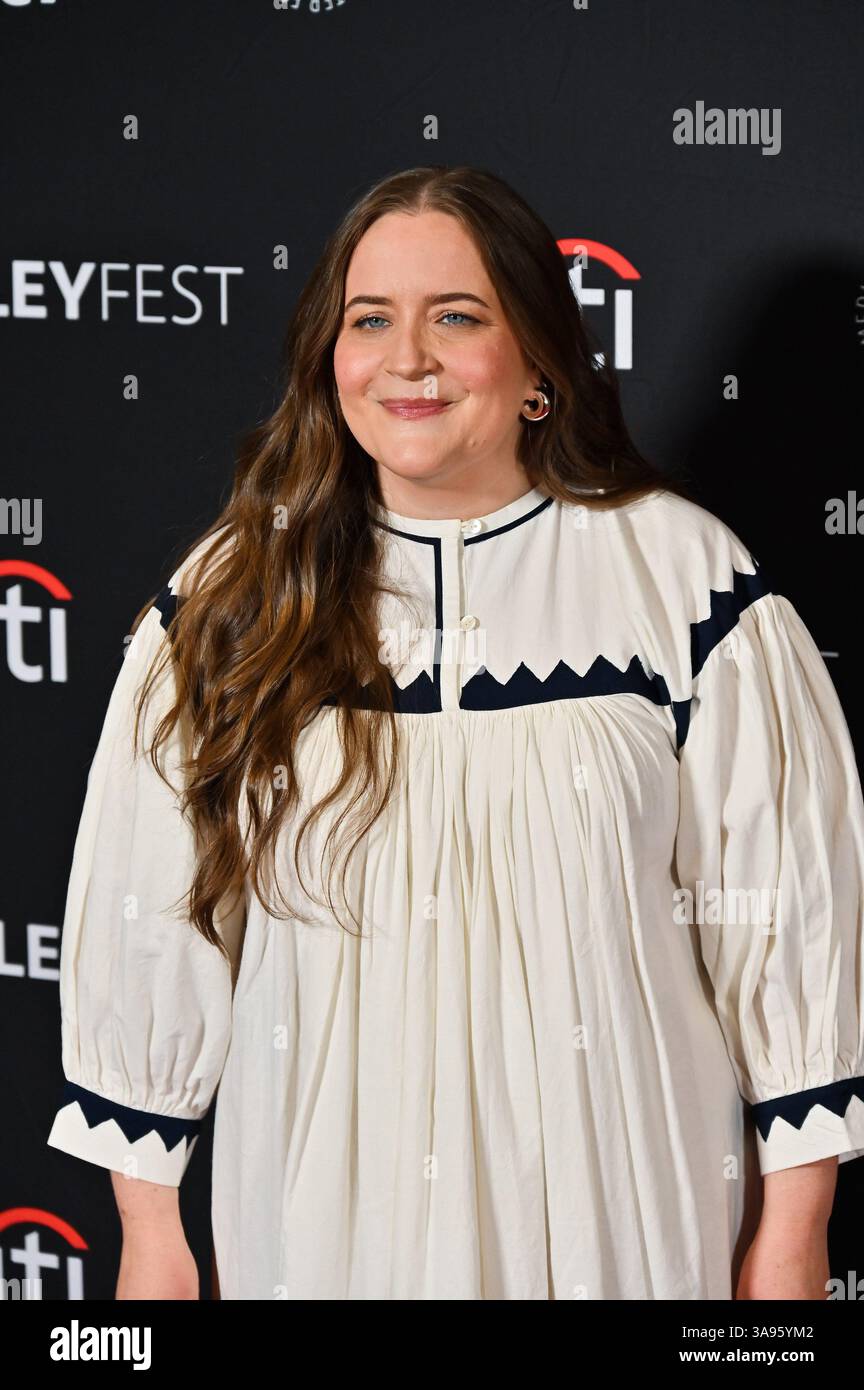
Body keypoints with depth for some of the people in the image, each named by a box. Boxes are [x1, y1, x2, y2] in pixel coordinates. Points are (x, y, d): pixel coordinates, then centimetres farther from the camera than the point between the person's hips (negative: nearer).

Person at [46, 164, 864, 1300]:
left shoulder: (681, 577, -7)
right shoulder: (228, 600, -2)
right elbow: (145, 919, 2)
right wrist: (150, 1227, 4)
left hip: (614, 1207, -1)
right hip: (321, 1216, 2)